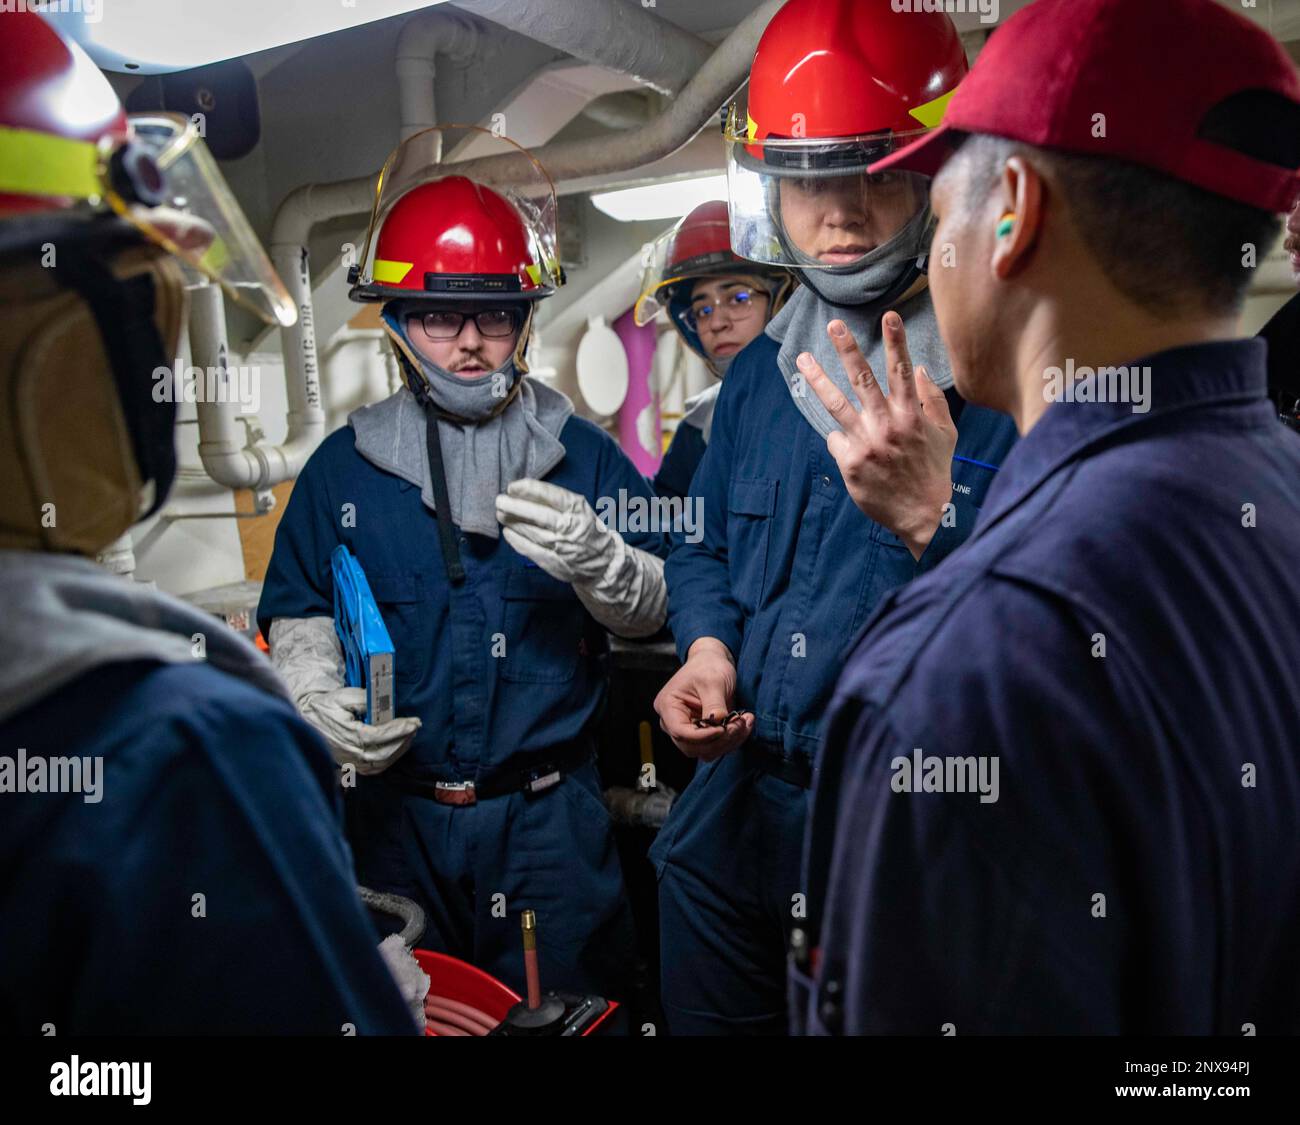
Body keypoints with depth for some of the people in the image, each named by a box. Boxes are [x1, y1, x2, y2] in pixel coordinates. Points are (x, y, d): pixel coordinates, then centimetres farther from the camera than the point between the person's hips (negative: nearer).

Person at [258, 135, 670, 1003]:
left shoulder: (582, 454, 0)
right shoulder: (345, 466, 3)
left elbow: (651, 608, -5)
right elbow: (299, 612, 9)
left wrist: (594, 556, -25)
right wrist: (315, 695, -10)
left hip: (551, 815, -1)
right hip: (398, 815, 2)